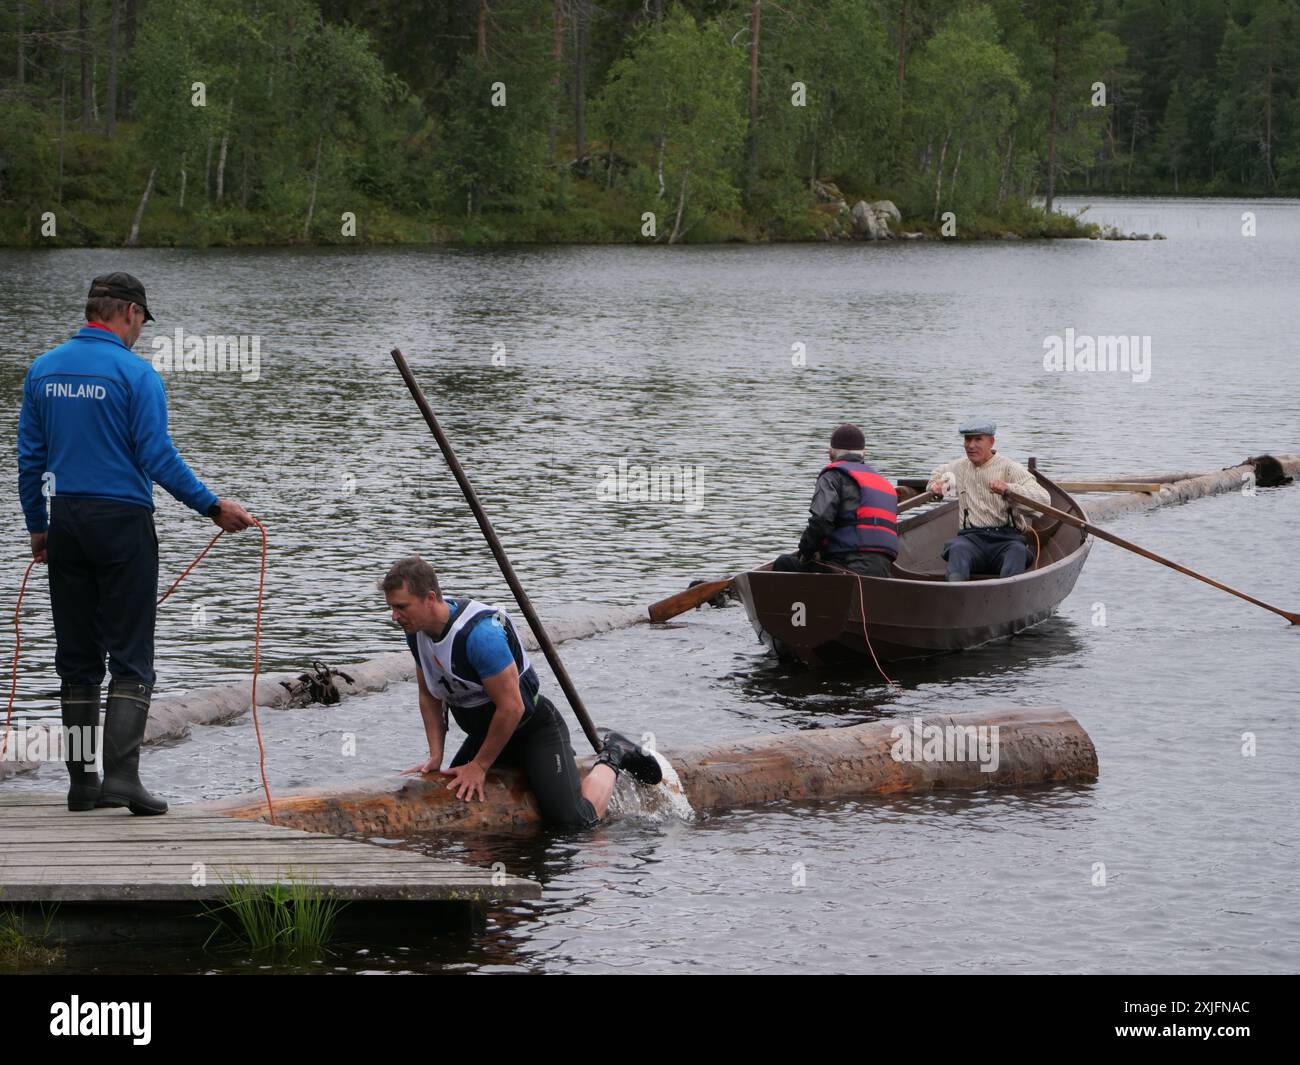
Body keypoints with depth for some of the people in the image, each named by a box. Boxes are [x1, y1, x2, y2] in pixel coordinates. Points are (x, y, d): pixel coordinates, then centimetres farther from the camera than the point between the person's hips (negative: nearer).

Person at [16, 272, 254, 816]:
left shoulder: (43, 370, 8)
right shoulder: (134, 373, -9)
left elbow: (30, 458, 10)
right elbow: (158, 456, -14)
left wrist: (37, 526, 18)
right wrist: (213, 507, -8)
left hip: (66, 522, 5)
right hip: (123, 522, -5)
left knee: (77, 658, 10)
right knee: (131, 657, -3)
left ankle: (82, 780, 10)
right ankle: (121, 774, -15)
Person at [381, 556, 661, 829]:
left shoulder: (479, 633, -34)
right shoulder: (417, 632, -7)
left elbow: (511, 708, -30)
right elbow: (429, 698, 5)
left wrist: (479, 766, -21)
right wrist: (435, 757, -6)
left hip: (536, 729, -8)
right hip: (485, 732, 8)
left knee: (575, 821, -18)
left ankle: (611, 758, 13)